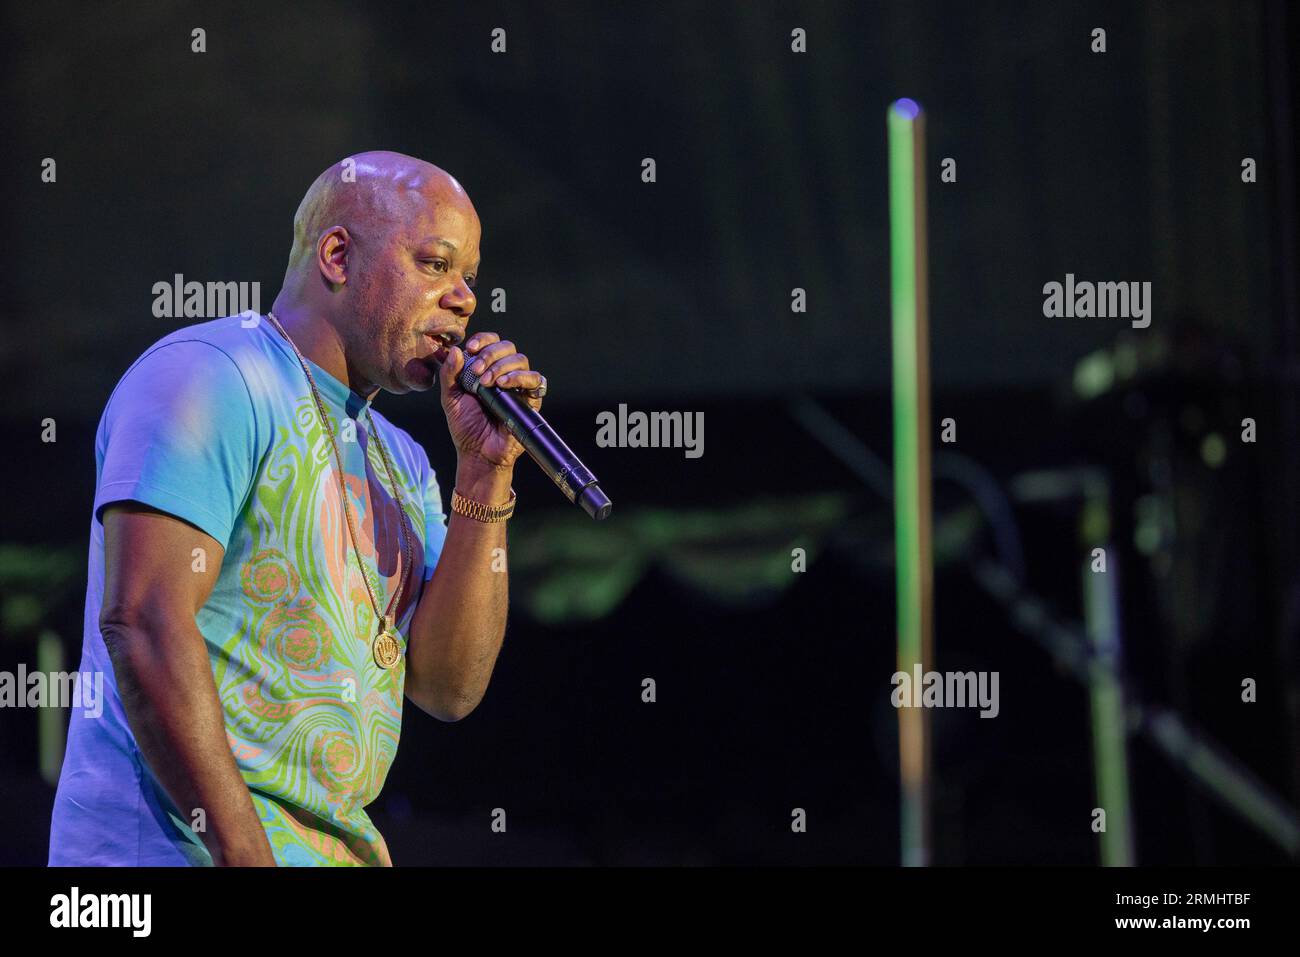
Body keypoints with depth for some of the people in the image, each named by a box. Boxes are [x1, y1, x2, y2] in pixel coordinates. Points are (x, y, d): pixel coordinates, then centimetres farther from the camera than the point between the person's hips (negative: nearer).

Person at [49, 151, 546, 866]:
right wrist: (247, 856, -22)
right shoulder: (210, 373, -7)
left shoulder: (400, 460, 18)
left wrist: (485, 472, 1)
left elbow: (448, 688, 7)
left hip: (340, 850, 8)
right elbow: (144, 623, -18)